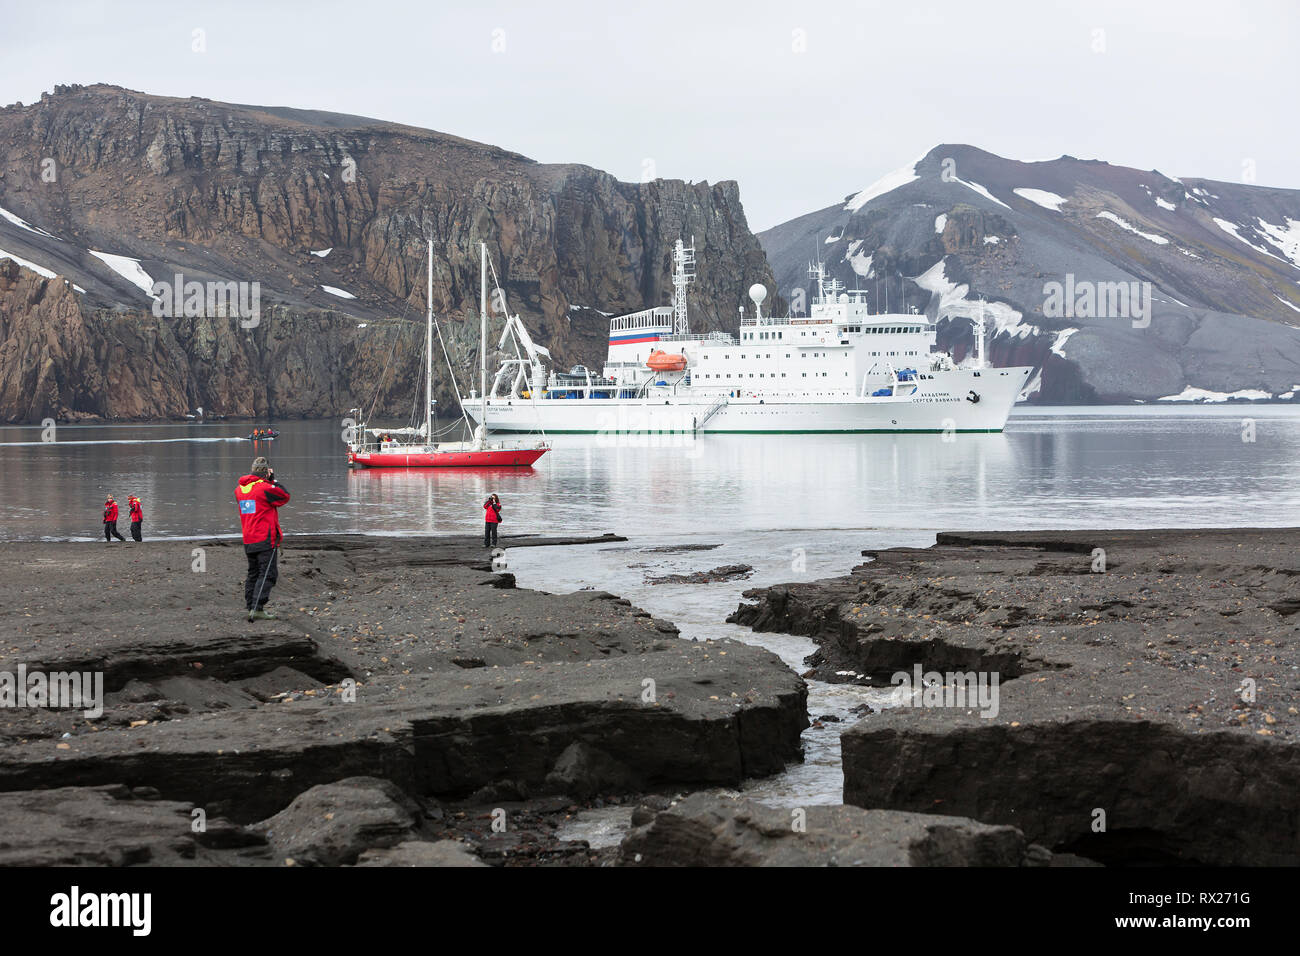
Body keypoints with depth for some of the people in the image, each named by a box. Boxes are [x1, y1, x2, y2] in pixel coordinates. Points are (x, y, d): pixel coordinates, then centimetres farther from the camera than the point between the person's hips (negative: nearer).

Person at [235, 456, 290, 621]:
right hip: (266, 539, -7)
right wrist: (273, 480, 4)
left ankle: (251, 607, 16)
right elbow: (285, 497, -3)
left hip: (248, 540, 7)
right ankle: (257, 609, -14)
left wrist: (269, 481, 13)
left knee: (253, 573, 16)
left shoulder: (239, 489, 8)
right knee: (267, 574, -6)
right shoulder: (265, 488, -14)